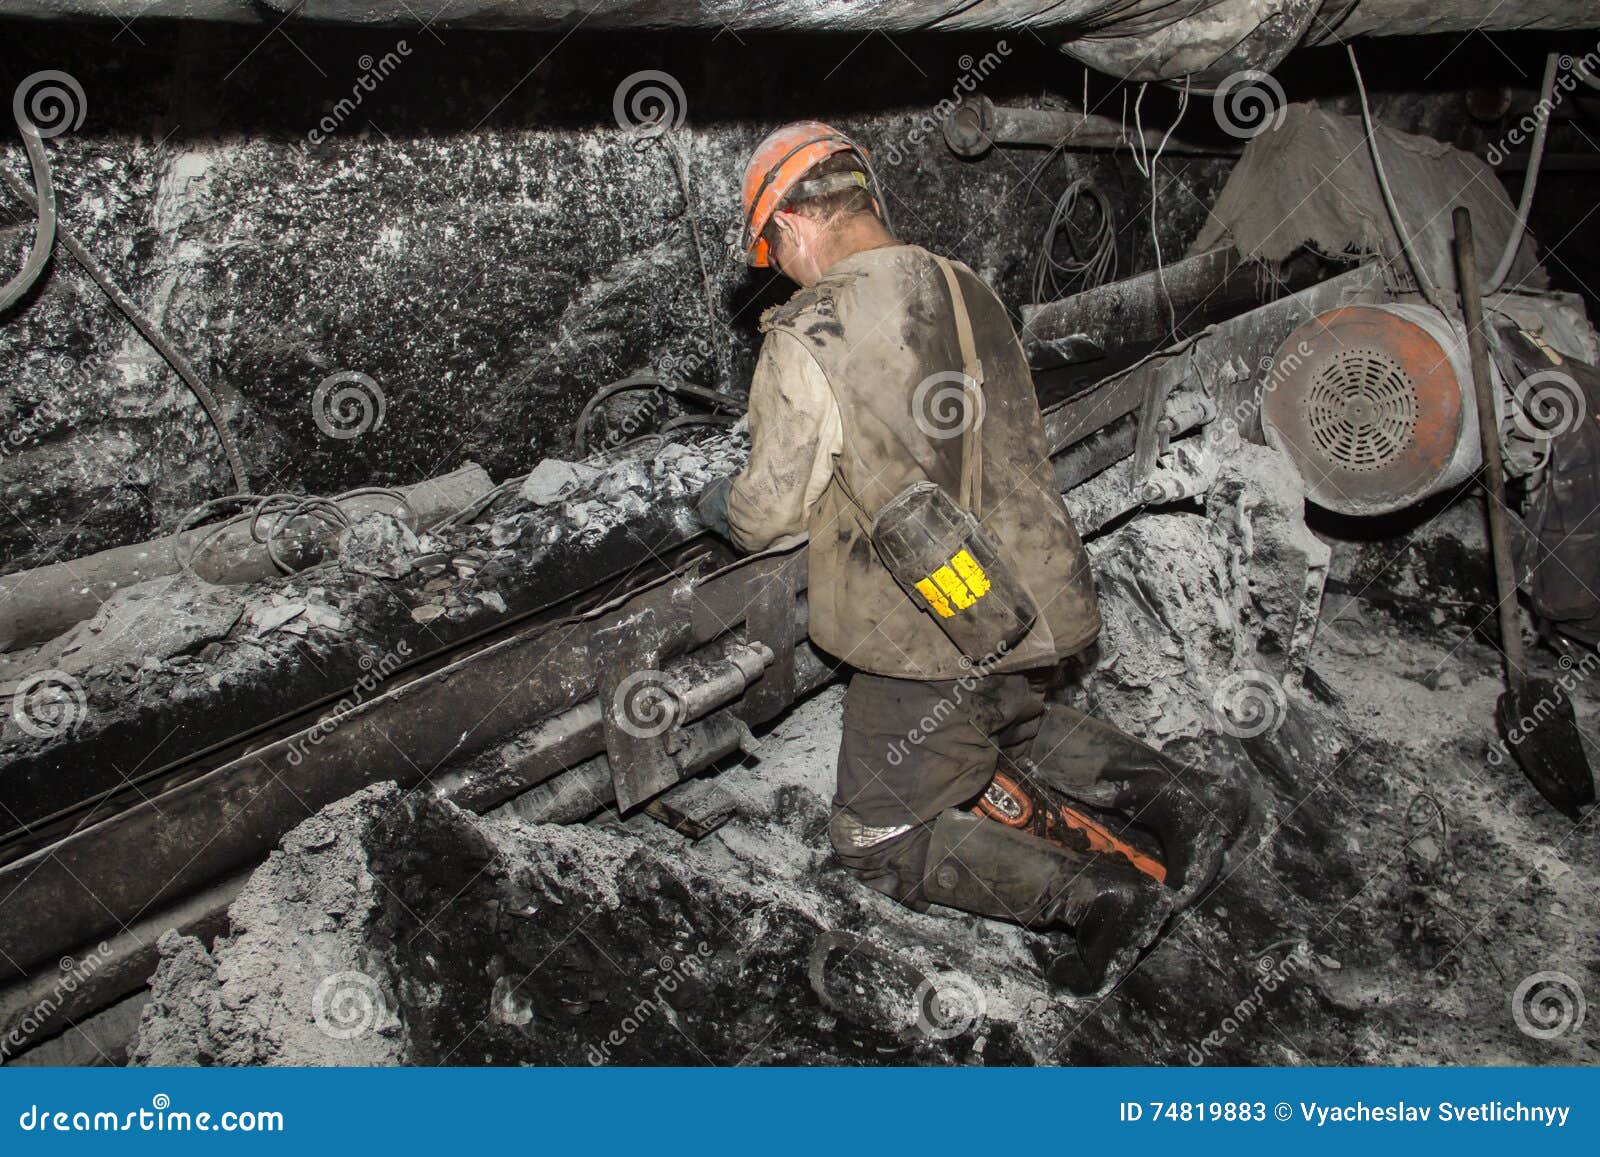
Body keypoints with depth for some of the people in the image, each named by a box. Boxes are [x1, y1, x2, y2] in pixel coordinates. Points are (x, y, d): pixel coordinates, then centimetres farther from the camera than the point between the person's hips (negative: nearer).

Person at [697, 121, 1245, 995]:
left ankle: (1094, 889, -7)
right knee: (1004, 725, 36)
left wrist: (724, 508, 16)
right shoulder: (974, 293, 8)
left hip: (928, 639, -7)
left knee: (878, 841, 10)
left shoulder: (806, 340, -16)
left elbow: (773, 509, -8)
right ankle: (1154, 790, 13)